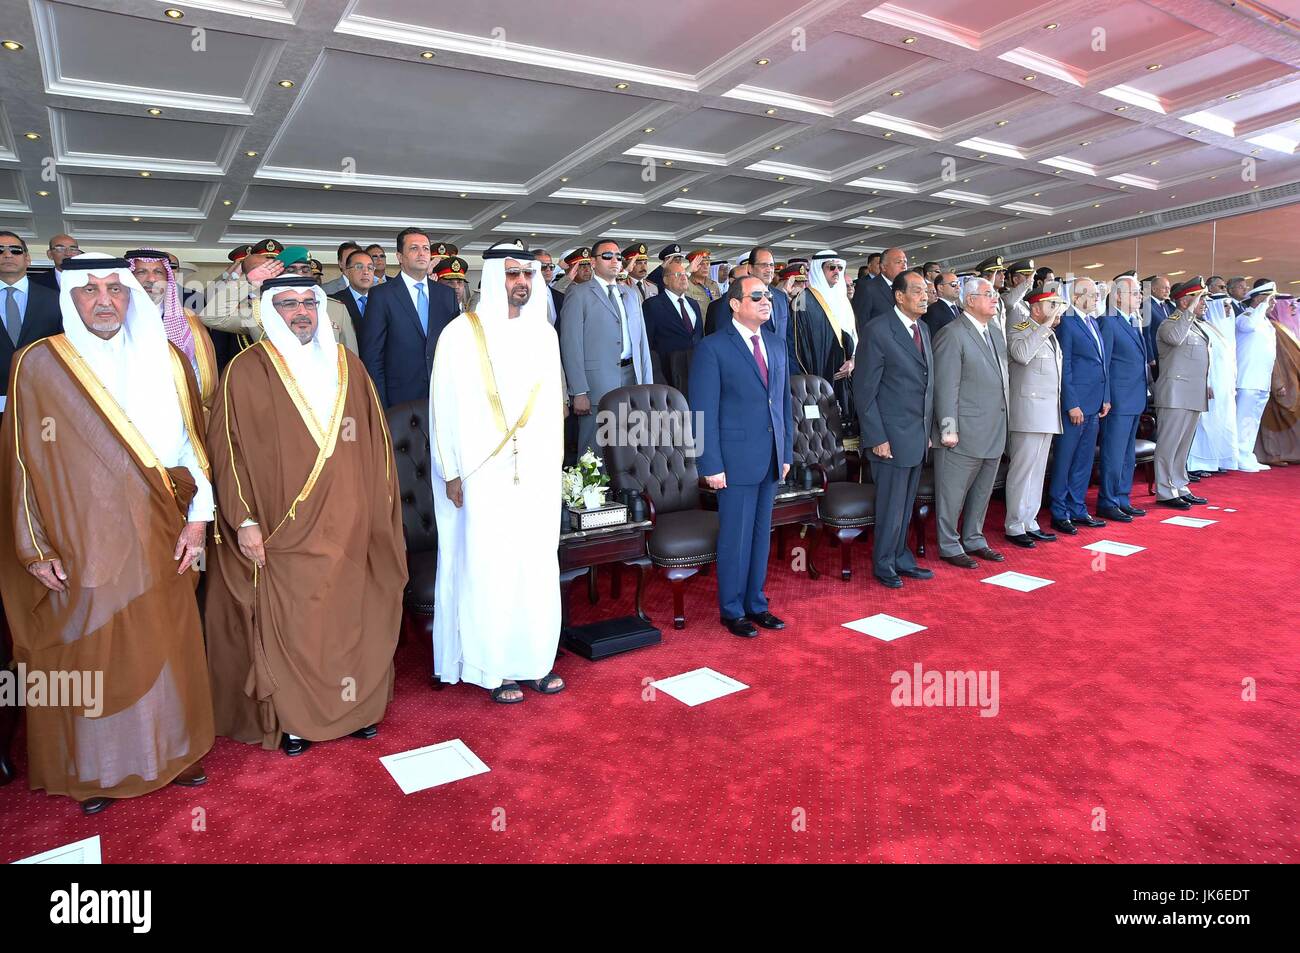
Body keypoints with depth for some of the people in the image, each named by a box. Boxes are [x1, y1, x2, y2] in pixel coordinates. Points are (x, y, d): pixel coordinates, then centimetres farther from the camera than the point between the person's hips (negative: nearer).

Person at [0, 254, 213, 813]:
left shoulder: (166, 359, 4)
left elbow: (192, 441, 5)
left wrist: (196, 518, -2)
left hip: (157, 538, 2)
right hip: (81, 543, -2)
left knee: (164, 647, 10)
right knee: (88, 654, 7)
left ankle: (172, 751, 28)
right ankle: (95, 770, 26)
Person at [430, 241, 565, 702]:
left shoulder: (543, 332, 9)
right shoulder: (462, 333, -5)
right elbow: (445, 405, -4)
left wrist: (554, 464, 12)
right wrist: (451, 473, -7)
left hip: (538, 472, 4)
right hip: (483, 473, -4)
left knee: (537, 564, 7)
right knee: (488, 567, 1)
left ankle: (535, 658, 20)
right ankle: (494, 667, 15)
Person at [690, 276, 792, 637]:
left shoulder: (775, 344, 12)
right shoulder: (713, 348, -8)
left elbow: (784, 401, 16)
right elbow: (704, 411, -10)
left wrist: (787, 452, 12)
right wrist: (712, 465, -14)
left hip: (770, 458, 6)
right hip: (736, 459, -6)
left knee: (761, 534, 14)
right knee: (735, 537, 3)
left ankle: (756, 603, 28)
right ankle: (732, 610, 19)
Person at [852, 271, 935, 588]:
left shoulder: (923, 329, 12)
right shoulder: (878, 331, -12)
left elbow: (925, 385, 17)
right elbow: (864, 390, -12)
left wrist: (927, 431, 12)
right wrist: (877, 438, -15)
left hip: (919, 437, 7)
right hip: (892, 437, -7)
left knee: (906, 506, 15)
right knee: (891, 507, 3)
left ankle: (902, 560, 28)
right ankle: (883, 565, 19)